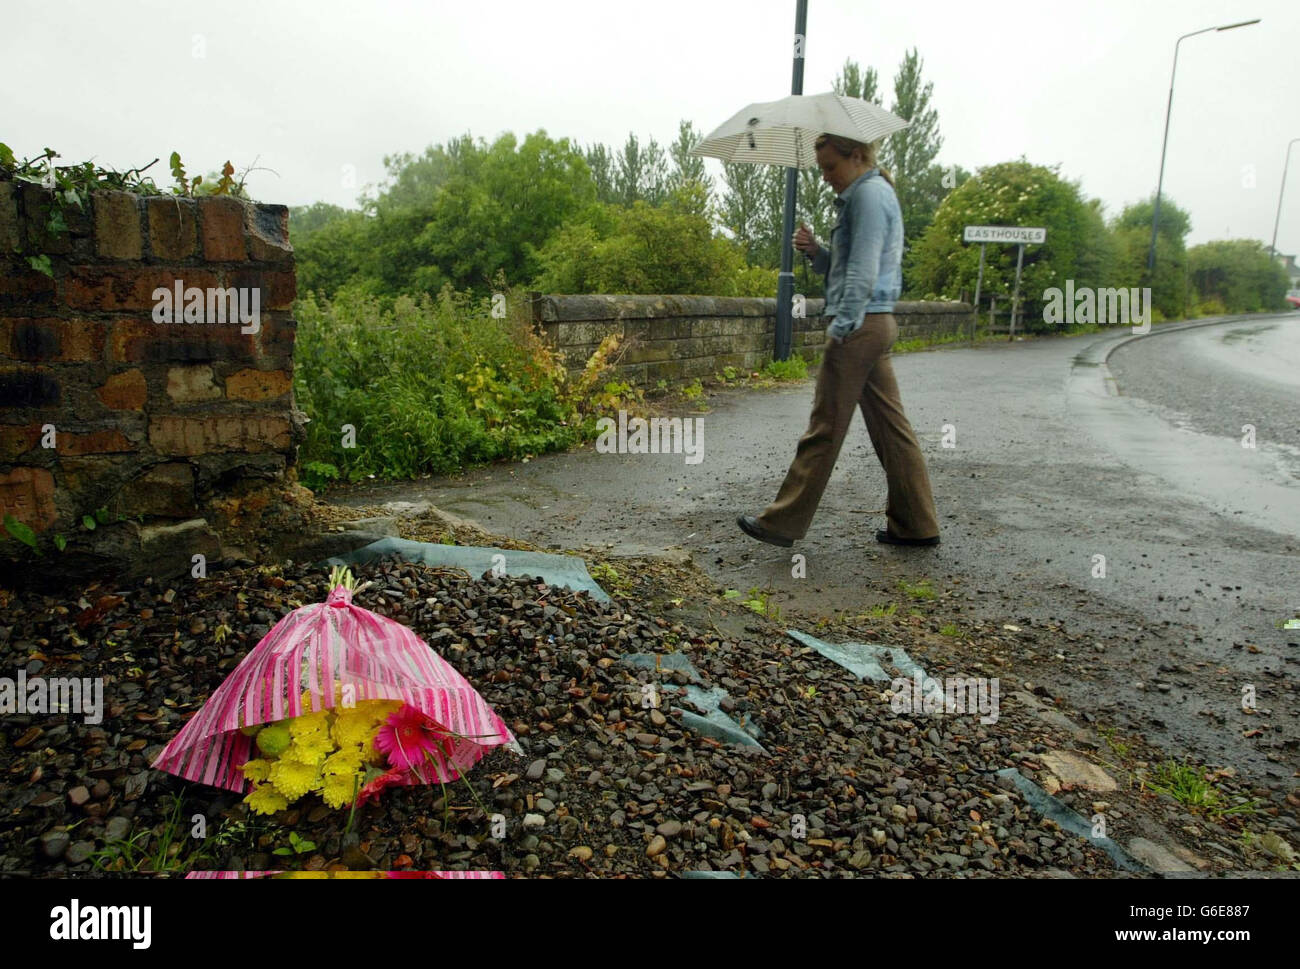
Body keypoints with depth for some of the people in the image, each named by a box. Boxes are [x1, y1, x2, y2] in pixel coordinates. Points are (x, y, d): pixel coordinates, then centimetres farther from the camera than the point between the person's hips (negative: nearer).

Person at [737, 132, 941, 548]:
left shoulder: (869, 194, -10)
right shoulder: (875, 194, 21)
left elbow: (862, 272, -18)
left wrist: (841, 327, -19)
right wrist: (814, 251, 5)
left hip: (859, 326, -10)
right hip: (877, 326, 10)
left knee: (824, 429, -5)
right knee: (889, 424, 10)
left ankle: (784, 522, 3)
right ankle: (915, 524, 15)